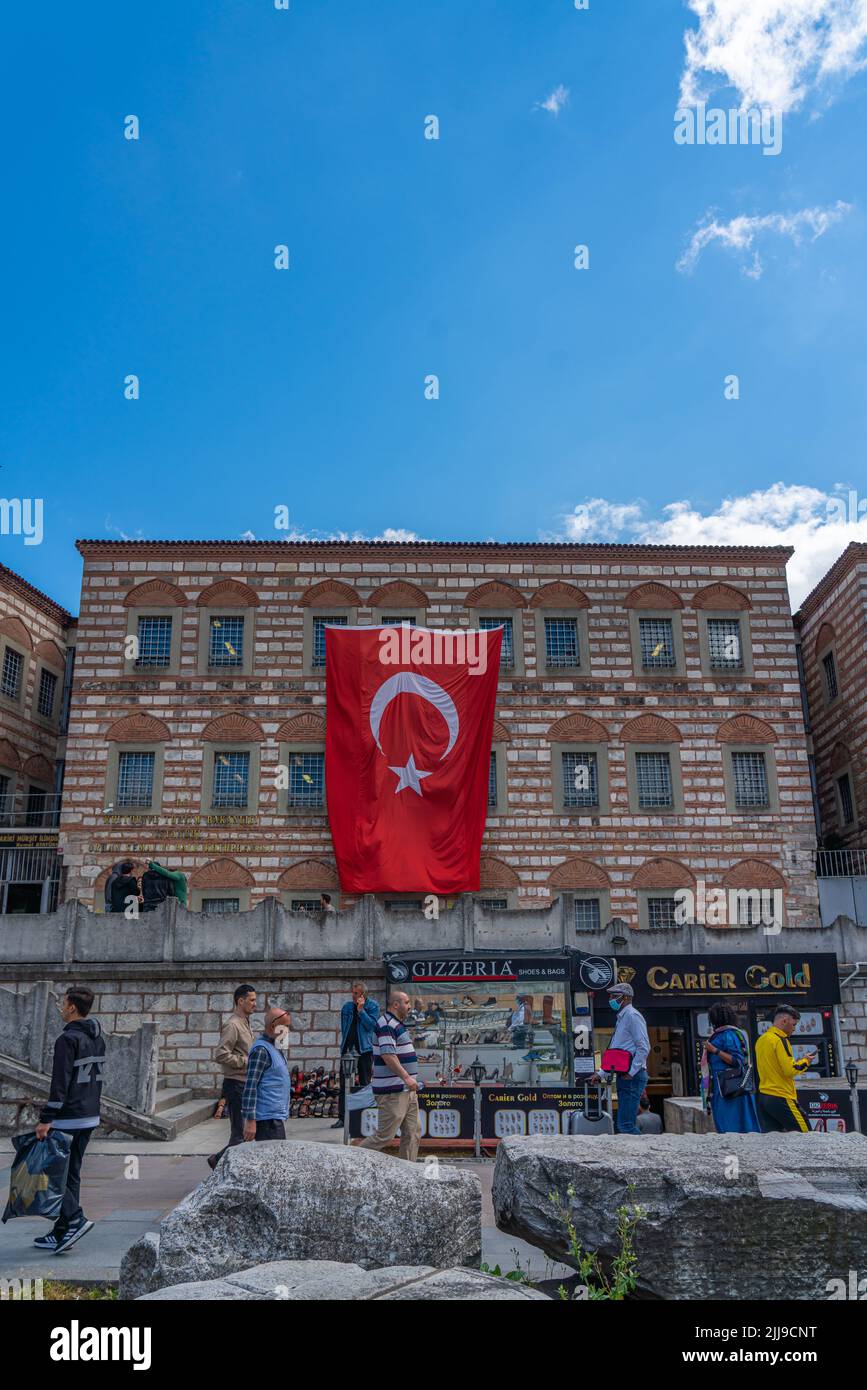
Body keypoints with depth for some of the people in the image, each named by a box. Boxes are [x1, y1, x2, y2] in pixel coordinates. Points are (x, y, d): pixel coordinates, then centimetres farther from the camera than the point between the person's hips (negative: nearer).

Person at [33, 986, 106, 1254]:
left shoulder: (68, 1039, -16)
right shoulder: (98, 1038, 11)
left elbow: (60, 1083, -19)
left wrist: (46, 1119, -17)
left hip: (68, 1119, -8)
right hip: (90, 1116, 9)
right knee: (71, 1174, 14)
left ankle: (75, 1218, -9)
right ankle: (61, 1232, 18)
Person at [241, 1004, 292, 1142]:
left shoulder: (275, 1047, 13)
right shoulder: (261, 1050, -16)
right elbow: (250, 1087, -19)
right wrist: (250, 1121, -21)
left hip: (278, 1116, 9)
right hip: (268, 1119, -9)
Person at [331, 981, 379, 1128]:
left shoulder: (372, 1006, -2)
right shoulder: (347, 1006, 11)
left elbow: (371, 1025, -13)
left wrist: (361, 1010, -16)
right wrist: (345, 1043, 13)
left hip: (365, 1049, -3)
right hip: (347, 1049, 4)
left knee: (365, 1083, 5)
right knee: (344, 1084, 1)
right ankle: (342, 1117, 5)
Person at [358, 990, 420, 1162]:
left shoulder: (397, 1024, 17)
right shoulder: (386, 1024, -15)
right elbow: (388, 1055, -25)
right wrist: (406, 1077, -26)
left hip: (406, 1090, 10)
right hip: (393, 1091, -10)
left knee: (411, 1135, 9)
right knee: (385, 1136, -4)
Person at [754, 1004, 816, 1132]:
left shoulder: (761, 1040, 14)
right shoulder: (780, 1040, -12)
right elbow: (790, 1070, -18)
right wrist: (805, 1061, -2)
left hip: (763, 1096, 8)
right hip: (781, 1098, -8)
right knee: (805, 1134, 0)